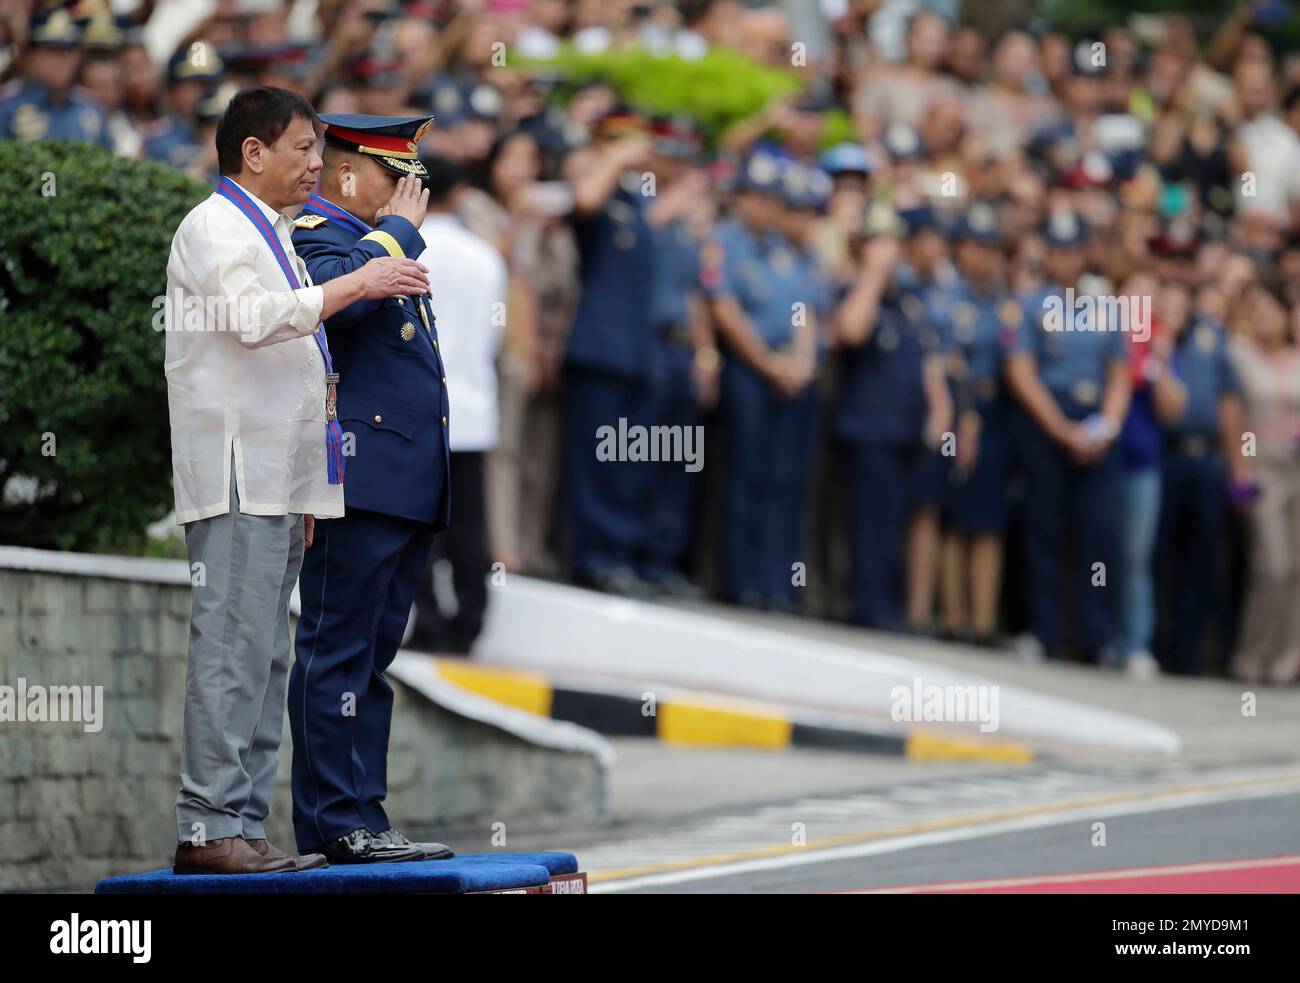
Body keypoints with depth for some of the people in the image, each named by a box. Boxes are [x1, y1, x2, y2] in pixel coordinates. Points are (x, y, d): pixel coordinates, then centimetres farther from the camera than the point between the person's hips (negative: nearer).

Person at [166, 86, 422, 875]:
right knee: (232, 648, -13)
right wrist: (354, 286, -17)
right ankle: (210, 825, -16)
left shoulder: (270, 234, 24)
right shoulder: (214, 227, -5)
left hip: (279, 480, 10)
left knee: (265, 658, 7)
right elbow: (252, 315, -23)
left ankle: (245, 824, 8)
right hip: (236, 477, -10)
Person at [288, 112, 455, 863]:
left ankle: (358, 818, 11)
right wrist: (400, 230, -14)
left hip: (409, 491, 10)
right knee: (339, 653, -9)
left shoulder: (385, 243, 24)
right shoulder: (313, 233, -6)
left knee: (370, 659, 9)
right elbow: (346, 293, -28)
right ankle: (338, 822, -11)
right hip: (359, 483, -10)